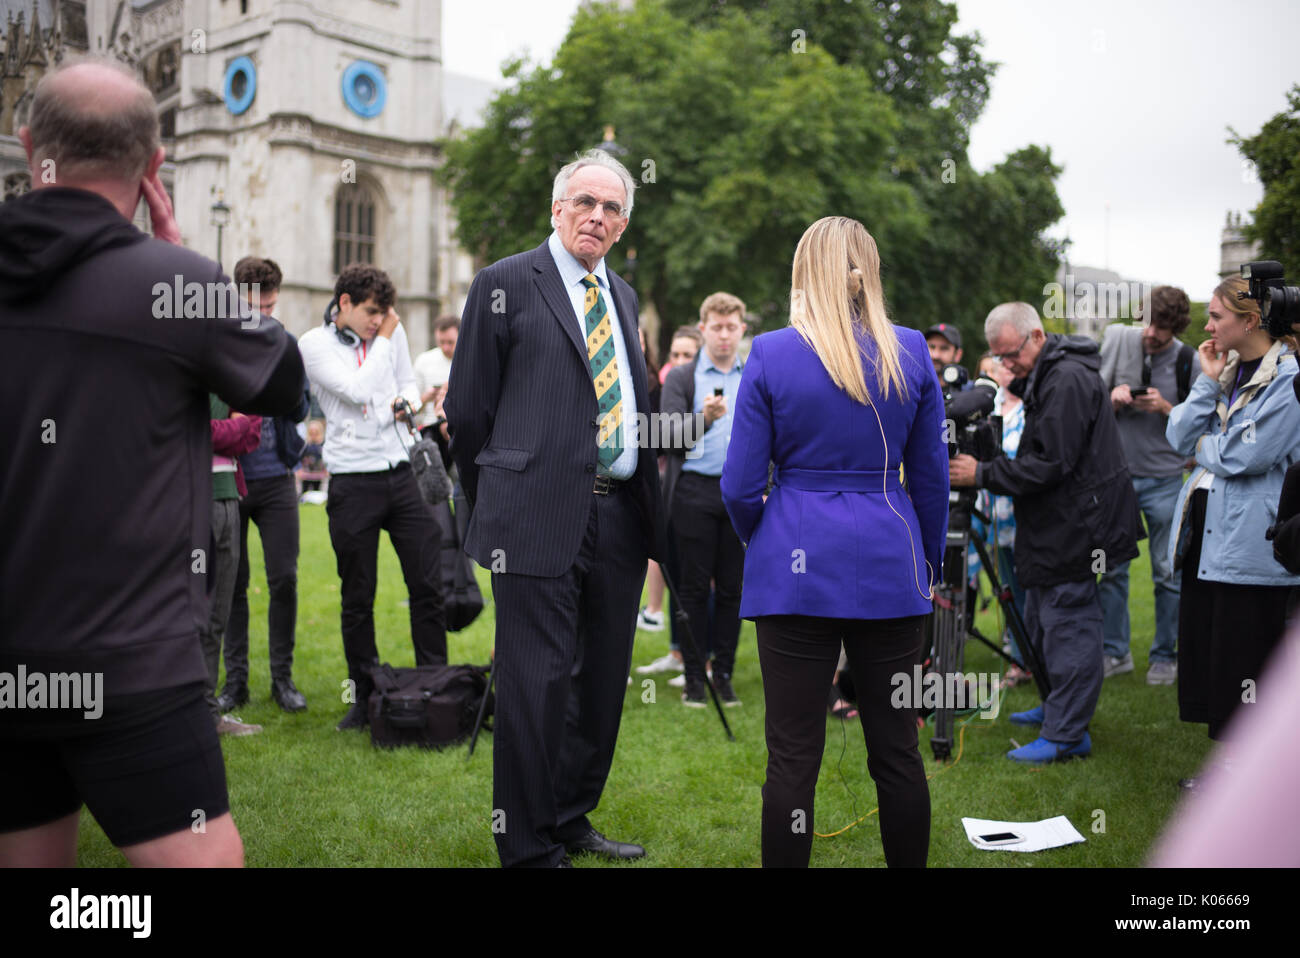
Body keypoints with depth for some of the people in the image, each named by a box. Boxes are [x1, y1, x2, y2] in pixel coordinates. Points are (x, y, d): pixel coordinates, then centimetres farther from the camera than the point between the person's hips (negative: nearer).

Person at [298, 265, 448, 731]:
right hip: (353, 482, -4)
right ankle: (366, 697, 19)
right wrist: (382, 339, -7)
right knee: (357, 599, 5)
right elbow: (358, 390, -18)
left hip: (400, 473, 4)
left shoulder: (391, 331, 9)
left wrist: (408, 402, 0)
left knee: (429, 585, 2)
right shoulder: (314, 343, -4)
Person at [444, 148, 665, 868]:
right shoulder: (506, 283, -2)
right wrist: (495, 505, 4)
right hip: (540, 517, -6)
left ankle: (572, 821, 30)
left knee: (602, 681, 14)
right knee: (537, 682, -3)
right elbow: (467, 409, -1)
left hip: (619, 517, 7)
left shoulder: (622, 296, 18)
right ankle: (529, 846, 11)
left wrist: (648, 505, 14)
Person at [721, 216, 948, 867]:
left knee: (793, 757, 3)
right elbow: (932, 479, 8)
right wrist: (926, 568, 20)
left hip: (797, 569, -2)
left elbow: (741, 486, -4)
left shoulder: (770, 355, -5)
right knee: (897, 750, 12)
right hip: (890, 569, 3)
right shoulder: (911, 353, 2)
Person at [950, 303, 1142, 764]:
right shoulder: (1043, 376, 14)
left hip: (1074, 527, -11)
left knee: (1068, 627, -5)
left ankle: (1066, 735, 1)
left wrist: (983, 475, -19)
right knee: (1043, 623, 18)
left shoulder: (1067, 380, -19)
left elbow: (1050, 463, -23)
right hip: (1055, 525, 11)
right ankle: (1059, 708, 32)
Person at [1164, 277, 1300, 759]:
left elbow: (1243, 456, -20)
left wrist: (1203, 443, -1)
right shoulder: (1228, 370, 13)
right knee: (1200, 650, 14)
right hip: (1205, 532, 9)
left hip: (1250, 543, -9)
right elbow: (1180, 438, 7)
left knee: (1243, 666, -2)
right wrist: (1208, 382, -2)